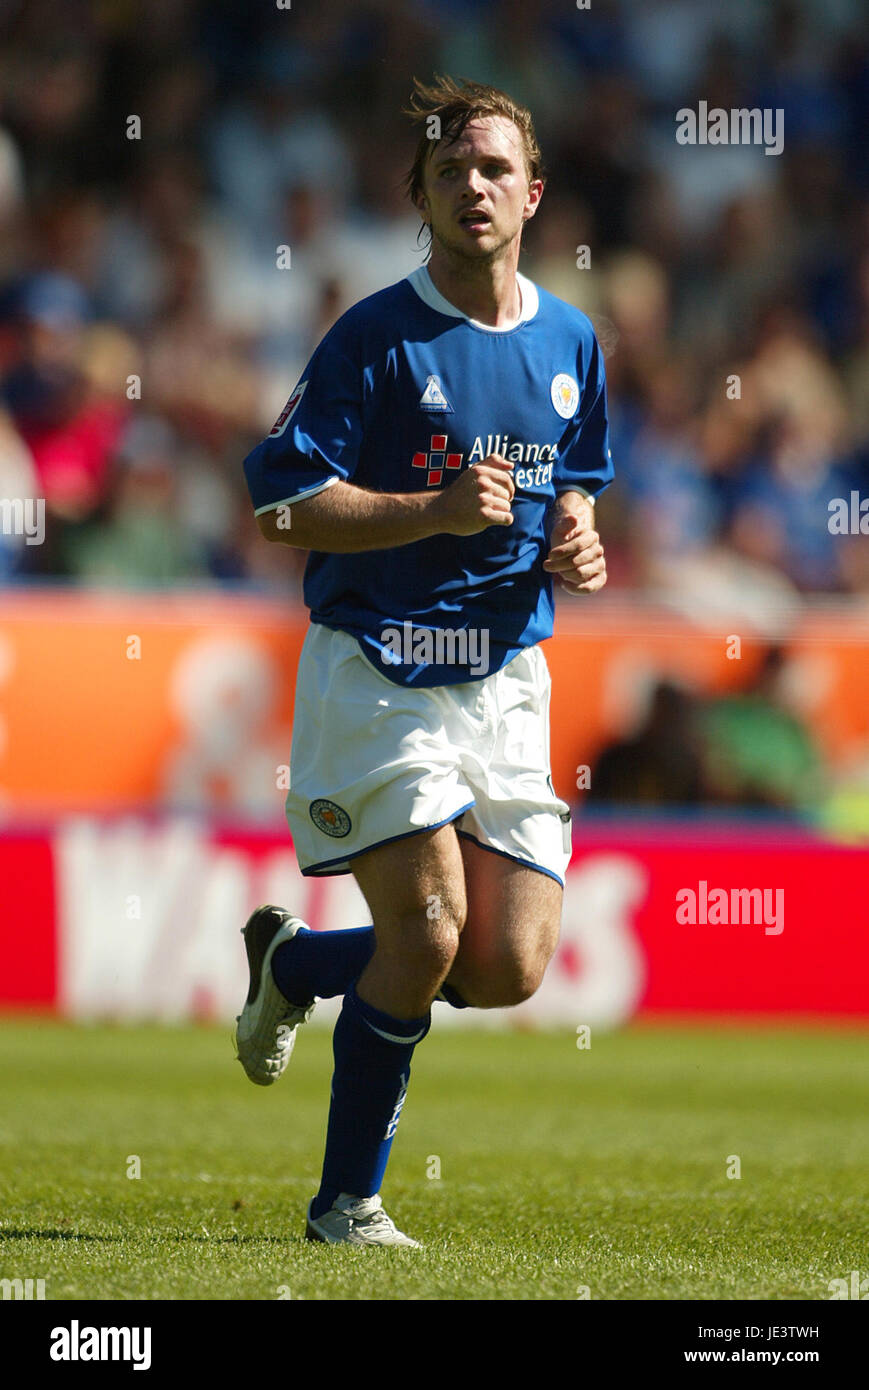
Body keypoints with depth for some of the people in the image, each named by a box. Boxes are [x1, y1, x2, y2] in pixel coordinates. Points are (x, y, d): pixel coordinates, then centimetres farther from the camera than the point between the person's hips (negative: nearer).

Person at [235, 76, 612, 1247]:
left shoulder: (569, 342, 9)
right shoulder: (376, 338, -9)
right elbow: (280, 505, -10)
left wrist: (575, 544, 1)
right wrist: (437, 510, -21)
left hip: (506, 680, 5)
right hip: (377, 675, -5)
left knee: (508, 970, -1)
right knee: (429, 936, -15)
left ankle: (295, 960, 28)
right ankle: (348, 1203, 4)